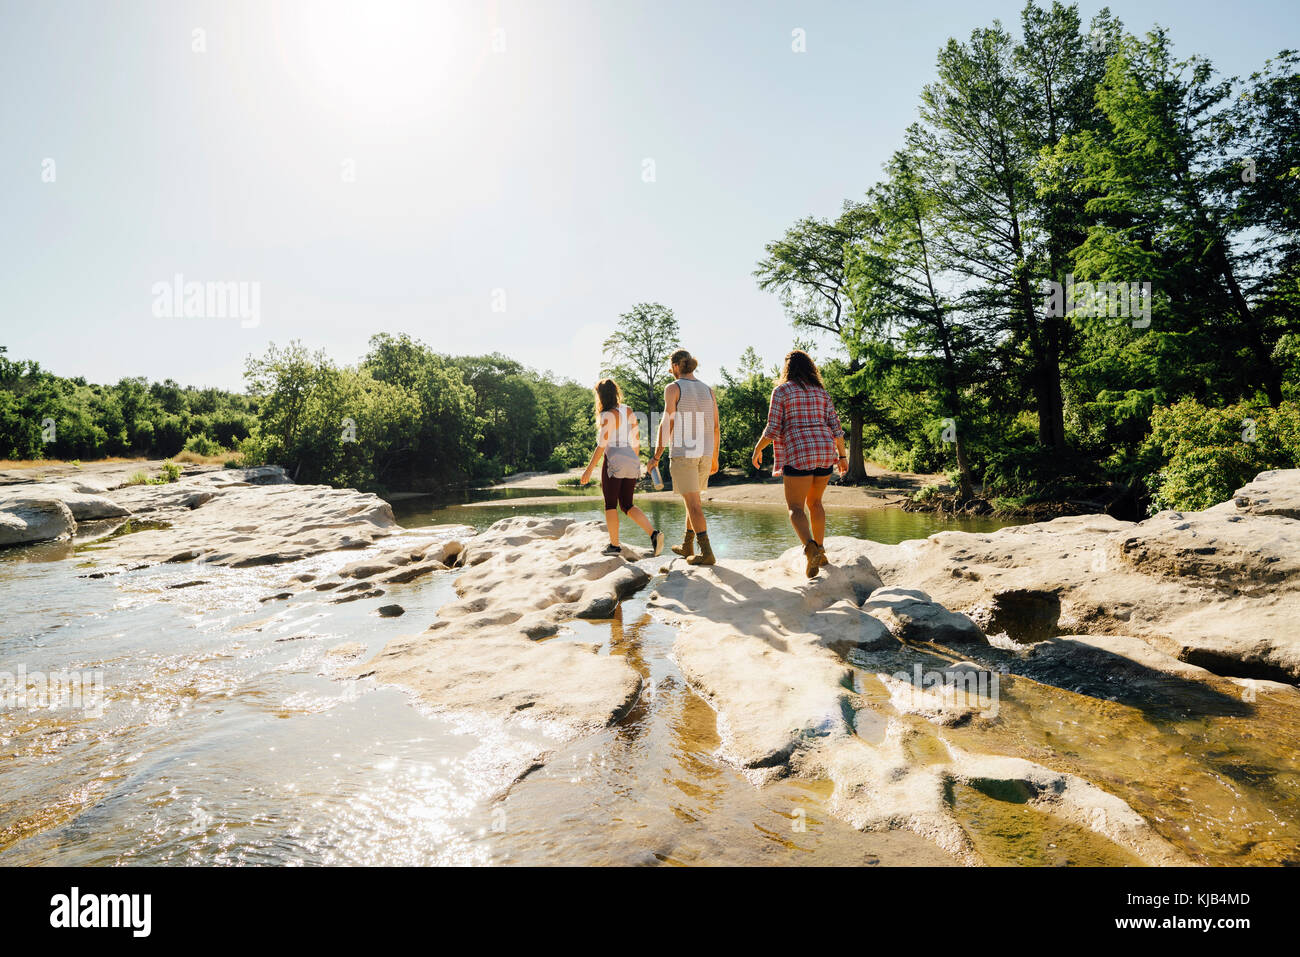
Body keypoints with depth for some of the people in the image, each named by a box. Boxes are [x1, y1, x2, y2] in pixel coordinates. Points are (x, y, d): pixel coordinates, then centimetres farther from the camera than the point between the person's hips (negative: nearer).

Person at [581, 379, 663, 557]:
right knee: (627, 505, 12)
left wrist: (589, 469, -11)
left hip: (614, 461, -7)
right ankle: (654, 533, -5)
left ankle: (614, 545, 11)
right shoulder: (628, 411, 11)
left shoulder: (608, 415, -11)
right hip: (631, 462, 7)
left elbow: (602, 445, -15)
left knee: (610, 505, 7)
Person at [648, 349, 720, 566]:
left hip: (683, 452, -6)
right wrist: (714, 458, 18)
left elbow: (668, 423, -12)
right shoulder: (708, 390, 10)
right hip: (704, 453, 6)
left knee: (693, 503, -4)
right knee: (693, 498, 19)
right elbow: (715, 428, 9)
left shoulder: (673, 388, -6)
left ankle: (707, 553, -7)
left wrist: (657, 456, -6)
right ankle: (687, 546, 29)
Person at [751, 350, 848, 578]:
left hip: (798, 453, -5)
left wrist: (757, 449, 9)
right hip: (825, 450, 5)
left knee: (795, 507, -3)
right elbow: (835, 426, 9)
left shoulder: (781, 391, 0)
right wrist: (842, 456, 16)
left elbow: (773, 429, -6)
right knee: (815, 501, 21)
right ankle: (819, 551, 23)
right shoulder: (821, 392, 14)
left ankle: (810, 547, -27)